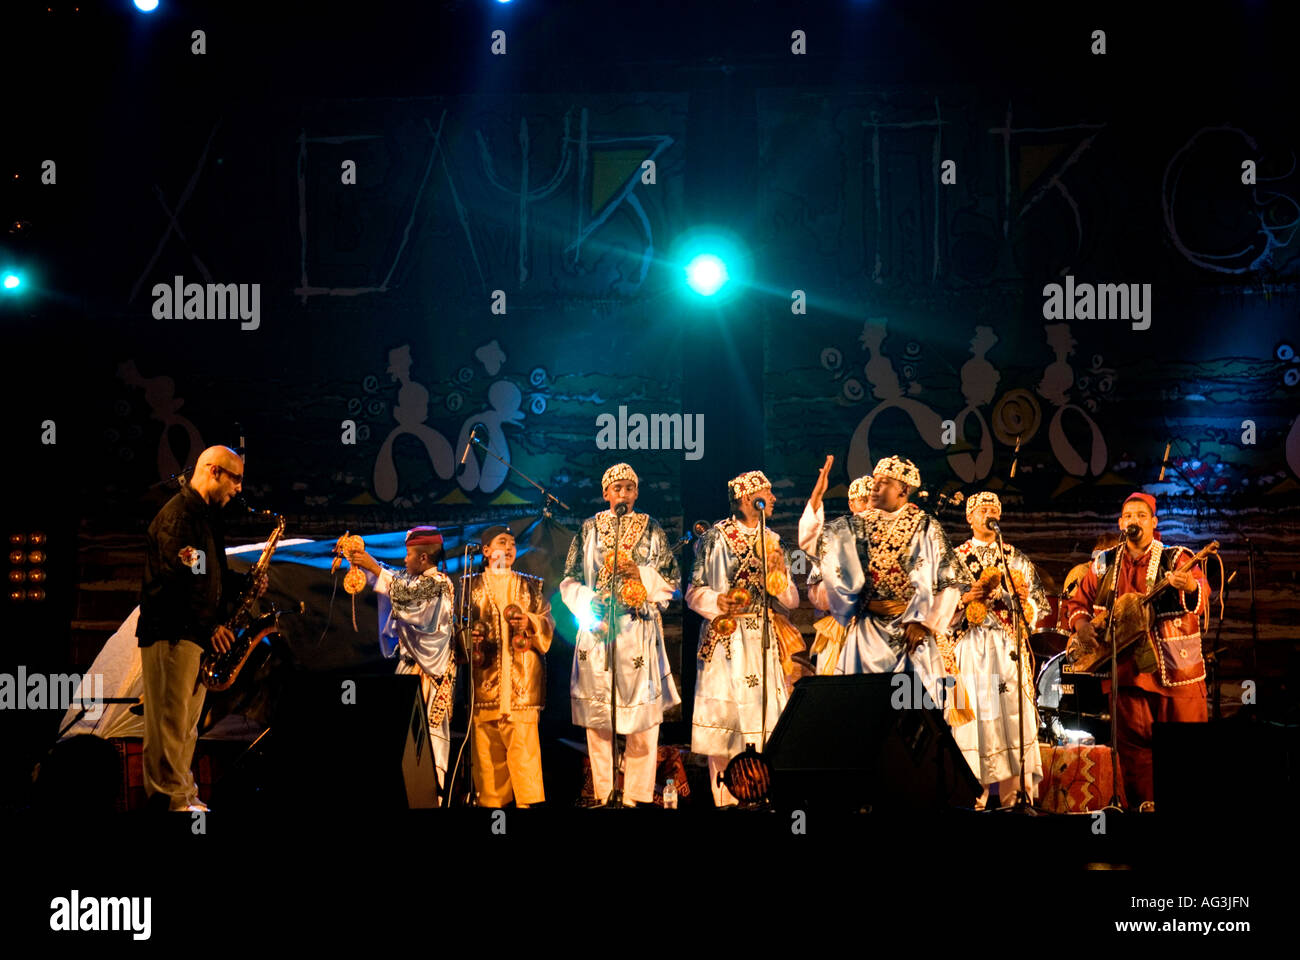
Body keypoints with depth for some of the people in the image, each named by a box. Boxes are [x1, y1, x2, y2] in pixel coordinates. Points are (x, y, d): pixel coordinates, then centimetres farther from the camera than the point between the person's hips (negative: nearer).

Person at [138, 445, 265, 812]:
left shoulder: (207, 516, 18)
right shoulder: (178, 514, -14)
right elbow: (178, 580, -21)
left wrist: (244, 585, 7)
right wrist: (208, 627, -20)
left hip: (197, 634, 10)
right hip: (172, 634, -10)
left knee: (188, 724, 13)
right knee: (171, 723, -6)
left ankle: (182, 794, 20)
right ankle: (172, 799, -3)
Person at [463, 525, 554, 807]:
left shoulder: (531, 586, 17)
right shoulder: (472, 586, 15)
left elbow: (547, 627, 9)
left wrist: (529, 623, -11)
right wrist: (471, 636, -12)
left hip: (521, 676, 0)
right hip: (484, 678, 0)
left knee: (523, 744, -10)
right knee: (487, 750, -4)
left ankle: (529, 802, -9)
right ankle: (491, 802, 1)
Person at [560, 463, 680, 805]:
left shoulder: (651, 529, 9)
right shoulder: (589, 529, 9)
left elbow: (672, 580, 7)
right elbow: (570, 581, 7)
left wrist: (639, 571, -9)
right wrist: (590, 610, -7)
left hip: (640, 632, 0)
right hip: (598, 629, 0)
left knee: (643, 716, -5)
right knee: (598, 717, -1)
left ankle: (637, 796, 0)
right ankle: (603, 795, 3)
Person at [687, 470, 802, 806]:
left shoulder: (772, 540, 13)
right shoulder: (715, 538, 1)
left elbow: (792, 600, 12)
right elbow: (693, 592, 0)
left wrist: (780, 573, -5)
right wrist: (717, 602, -18)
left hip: (762, 640, 3)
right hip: (724, 641, -3)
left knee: (764, 717, -3)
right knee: (723, 723, -4)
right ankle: (725, 802, 3)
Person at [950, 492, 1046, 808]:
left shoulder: (1017, 559, 15)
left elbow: (1038, 608, 12)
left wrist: (1023, 598, -8)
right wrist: (965, 598, -9)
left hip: (1008, 649, 1)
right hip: (970, 650, -1)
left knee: (1014, 719, -9)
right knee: (974, 717, -8)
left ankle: (1015, 799, -7)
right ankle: (973, 800, -5)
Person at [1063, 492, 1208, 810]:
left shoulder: (1176, 558, 0)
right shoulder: (1104, 565, 12)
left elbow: (1202, 596, -18)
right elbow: (1077, 601, 20)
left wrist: (1190, 587, -41)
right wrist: (1081, 624, -1)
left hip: (1176, 667, -3)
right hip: (1126, 668, 3)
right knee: (1134, 744, 4)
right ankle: (1145, 805, 14)